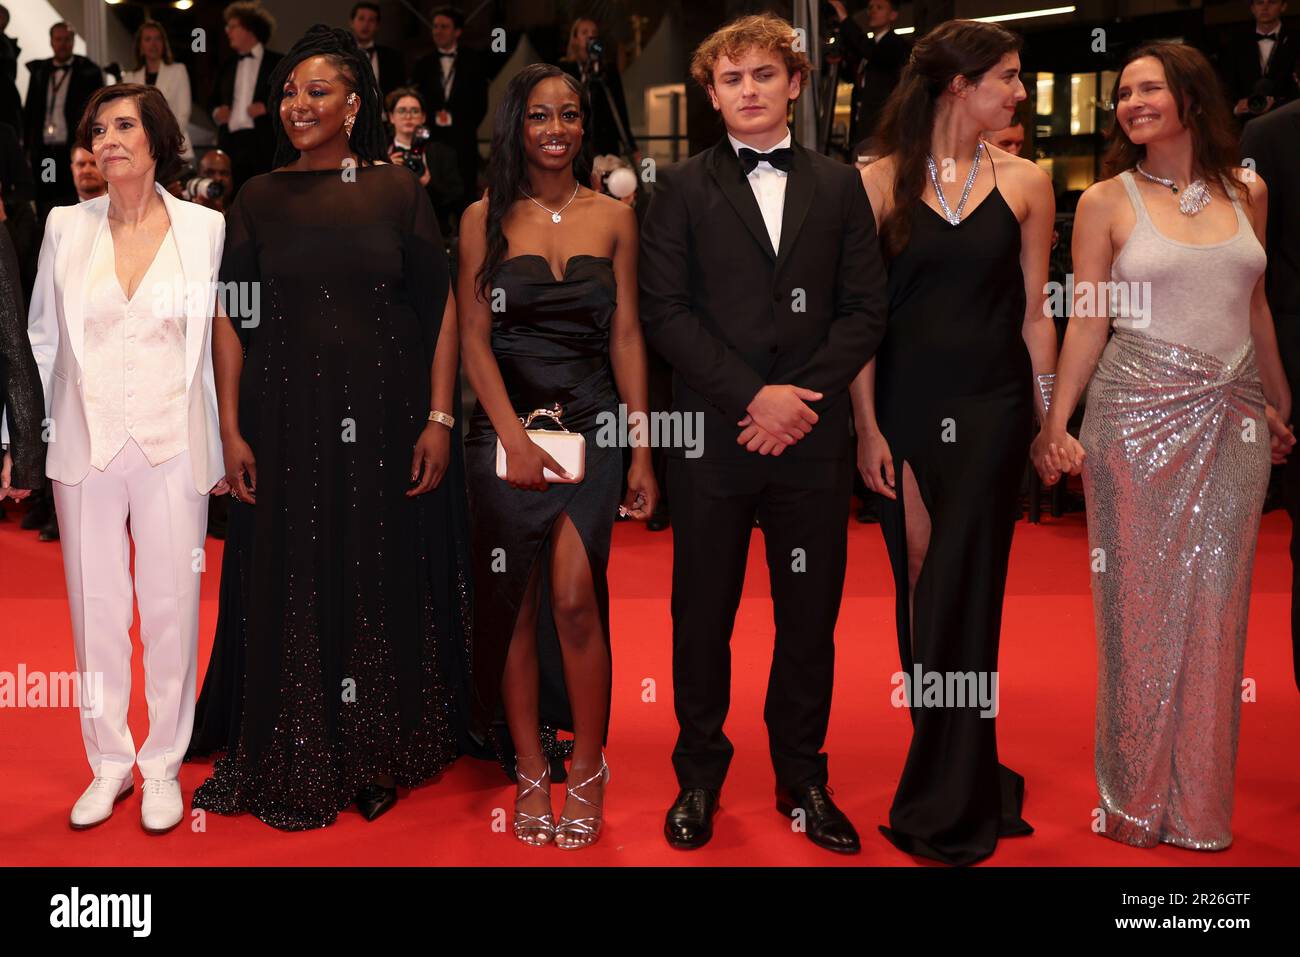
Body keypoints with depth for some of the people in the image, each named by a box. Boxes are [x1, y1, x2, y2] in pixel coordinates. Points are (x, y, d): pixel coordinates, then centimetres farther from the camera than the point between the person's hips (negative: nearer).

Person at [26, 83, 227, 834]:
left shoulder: (206, 228, 1)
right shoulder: (67, 227, 5)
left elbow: (219, 344, 4)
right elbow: (42, 339, 10)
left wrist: (221, 450, 3)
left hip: (173, 447, -1)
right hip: (86, 446, 2)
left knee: (171, 608, 2)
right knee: (96, 607, 7)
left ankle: (163, 765, 17)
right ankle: (110, 763, 21)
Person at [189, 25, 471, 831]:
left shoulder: (398, 190, 2)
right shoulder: (259, 199, 5)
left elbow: (440, 308, -1)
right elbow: (231, 318, 4)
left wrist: (440, 417, -8)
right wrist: (232, 429, -3)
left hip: (387, 416, 0)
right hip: (287, 421, 1)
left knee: (386, 583, 8)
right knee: (291, 587, 7)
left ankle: (378, 758, 26)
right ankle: (296, 762, 23)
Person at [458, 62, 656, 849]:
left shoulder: (613, 217, 7)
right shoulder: (486, 219, 4)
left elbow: (627, 337, 6)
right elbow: (475, 337, 1)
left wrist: (642, 451, 1)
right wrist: (515, 438, -9)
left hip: (591, 423, 0)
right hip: (506, 426, 0)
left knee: (574, 599, -10)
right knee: (516, 605, 4)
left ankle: (589, 766, 7)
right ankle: (530, 771, 15)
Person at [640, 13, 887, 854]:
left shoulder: (839, 186, 11)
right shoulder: (683, 189, 6)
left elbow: (866, 308, 5)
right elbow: (666, 311, -4)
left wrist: (802, 395, -9)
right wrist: (753, 395, -12)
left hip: (811, 436, 2)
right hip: (712, 436, -1)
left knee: (811, 613, 8)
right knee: (703, 614, 6)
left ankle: (803, 777, 23)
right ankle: (699, 776, 22)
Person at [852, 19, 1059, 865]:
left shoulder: (1024, 183, 5)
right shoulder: (881, 182, 1)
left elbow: (1035, 313, 6)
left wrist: (1050, 423, 3)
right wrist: (867, 428, -7)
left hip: (990, 413, 0)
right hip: (904, 411, 1)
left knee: (961, 598, -1)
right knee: (920, 590, 7)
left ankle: (950, 810, 12)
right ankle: (967, 780, 26)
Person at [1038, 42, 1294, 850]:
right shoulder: (1108, 201, 0)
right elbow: (1087, 323, -2)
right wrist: (1057, 422, -10)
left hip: (1232, 419, 3)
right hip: (1139, 414, -3)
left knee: (1216, 604, 6)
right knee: (1143, 605, 3)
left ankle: (1202, 799, 20)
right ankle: (1139, 799, 18)